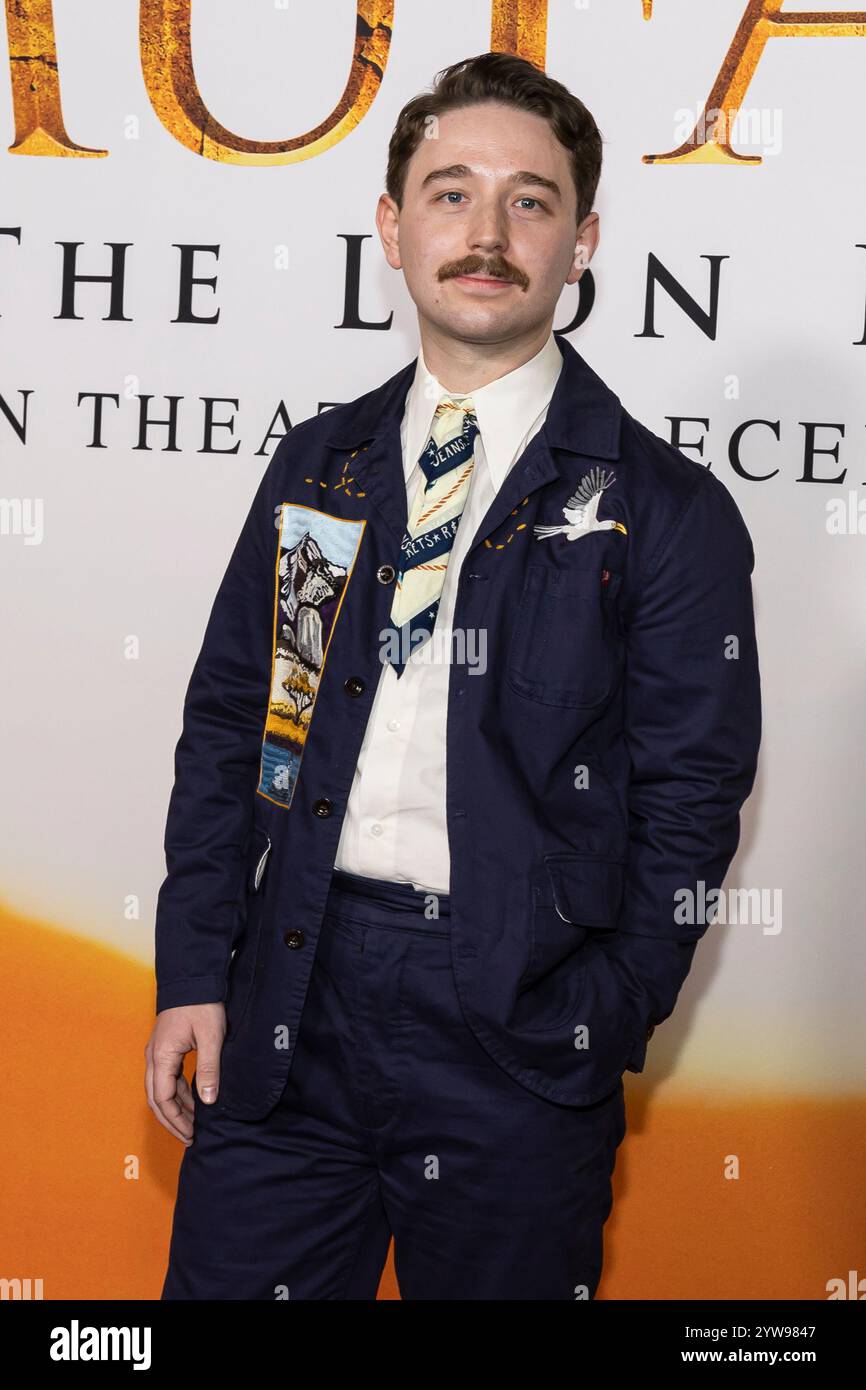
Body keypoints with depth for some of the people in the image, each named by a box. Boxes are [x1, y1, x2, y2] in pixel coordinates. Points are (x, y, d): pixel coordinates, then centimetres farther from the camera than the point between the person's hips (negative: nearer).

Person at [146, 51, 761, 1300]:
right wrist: (193, 970, 3)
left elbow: (689, 806, -3)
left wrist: (594, 1036, -9)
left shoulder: (665, 513, -2)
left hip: (514, 1024, -3)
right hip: (289, 987, 3)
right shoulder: (317, 467, 9)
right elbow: (226, 722, 10)